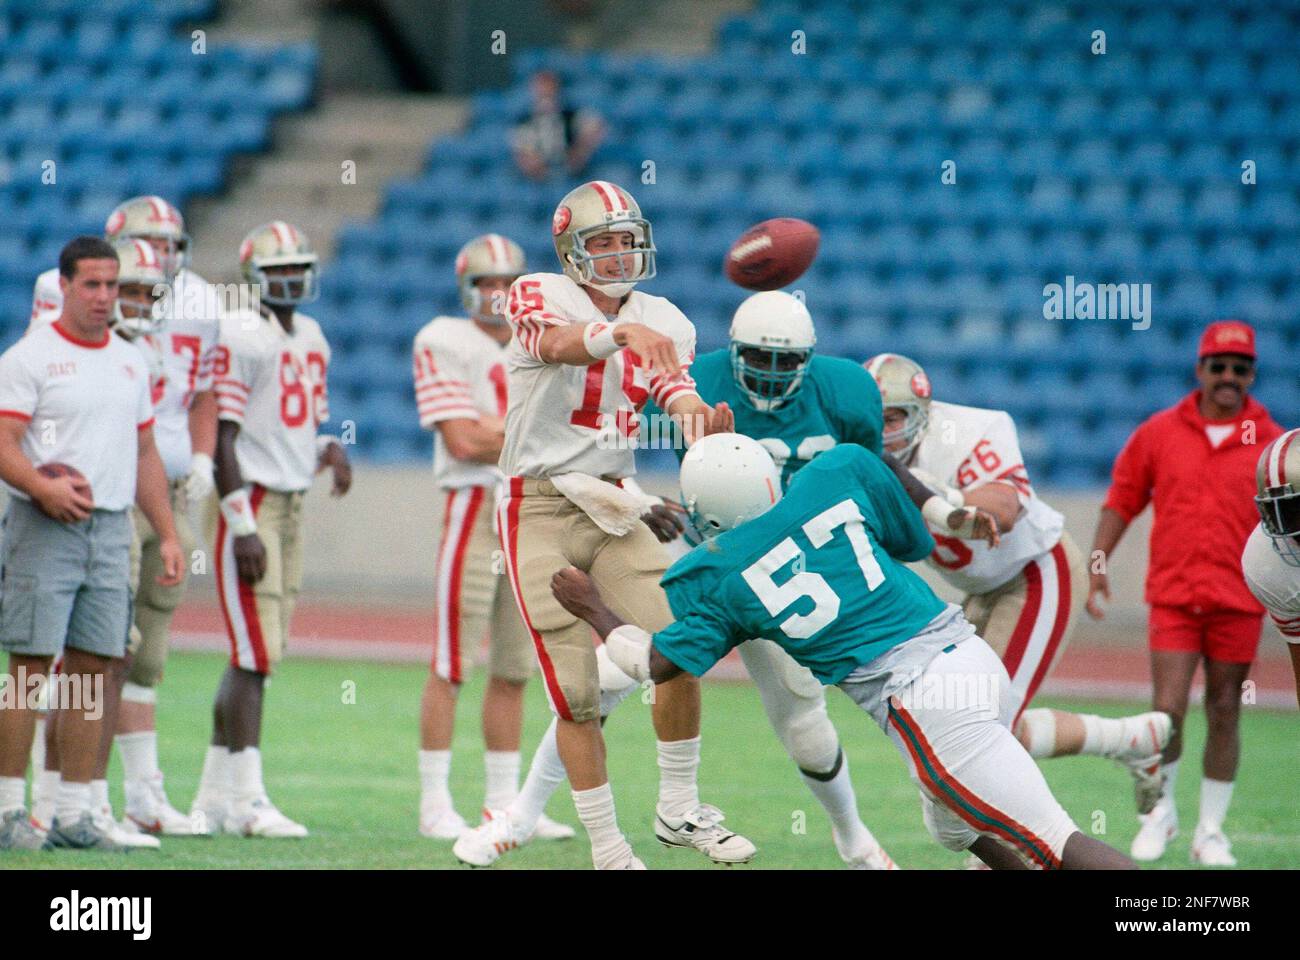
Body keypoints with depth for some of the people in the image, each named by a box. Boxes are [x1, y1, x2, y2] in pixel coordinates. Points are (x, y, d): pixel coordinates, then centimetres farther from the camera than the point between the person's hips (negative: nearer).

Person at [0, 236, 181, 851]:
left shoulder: (131, 363, 16)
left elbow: (145, 455, 21)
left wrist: (168, 534, 15)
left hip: (112, 529, 6)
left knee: (94, 669, 4)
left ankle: (73, 812, 9)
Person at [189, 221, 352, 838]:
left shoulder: (311, 339, 16)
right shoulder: (238, 337, -11)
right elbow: (223, 437, -14)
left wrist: (329, 450, 0)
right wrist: (243, 526, -18)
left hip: (290, 503, 8)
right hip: (247, 503, -8)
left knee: (258, 654, 8)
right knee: (255, 654, -11)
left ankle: (214, 797, 13)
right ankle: (248, 799, -10)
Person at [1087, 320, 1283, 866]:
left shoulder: (1271, 443, 3)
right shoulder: (1158, 433, 4)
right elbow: (1121, 502, 9)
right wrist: (1097, 568, 2)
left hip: (1239, 601, 0)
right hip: (1172, 595, 0)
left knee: (1224, 714, 4)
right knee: (1168, 710, -8)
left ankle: (1211, 831, 14)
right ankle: (1160, 812, 14)